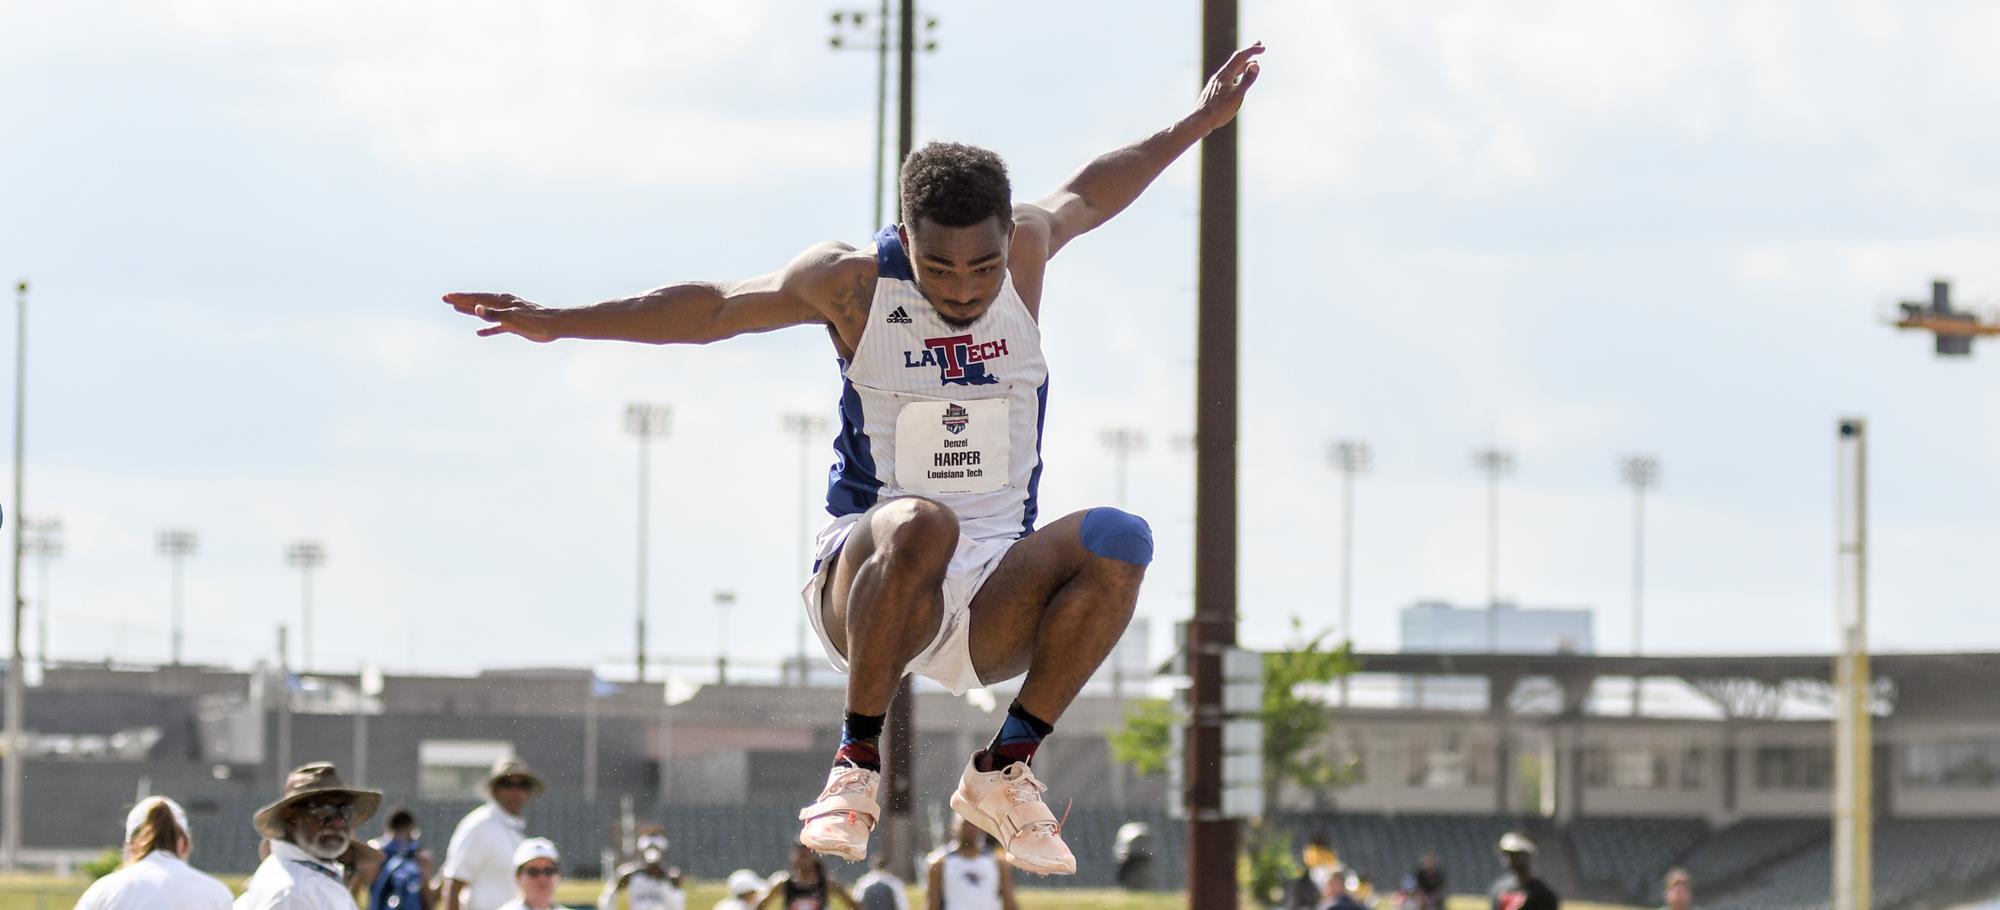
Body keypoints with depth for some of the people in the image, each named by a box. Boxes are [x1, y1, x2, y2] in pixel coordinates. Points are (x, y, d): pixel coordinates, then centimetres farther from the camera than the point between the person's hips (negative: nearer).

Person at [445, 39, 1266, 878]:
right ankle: (857, 763, -26)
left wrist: (1198, 124, 33)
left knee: (1120, 540, -28)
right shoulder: (854, 282, -5)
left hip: (994, 603, 3)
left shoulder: (1028, 250, 3)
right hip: (862, 578, -3)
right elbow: (713, 309, 2)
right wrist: (558, 323, -1)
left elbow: (1087, 195, 24)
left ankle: (1004, 771, -14)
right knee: (921, 522, -39)